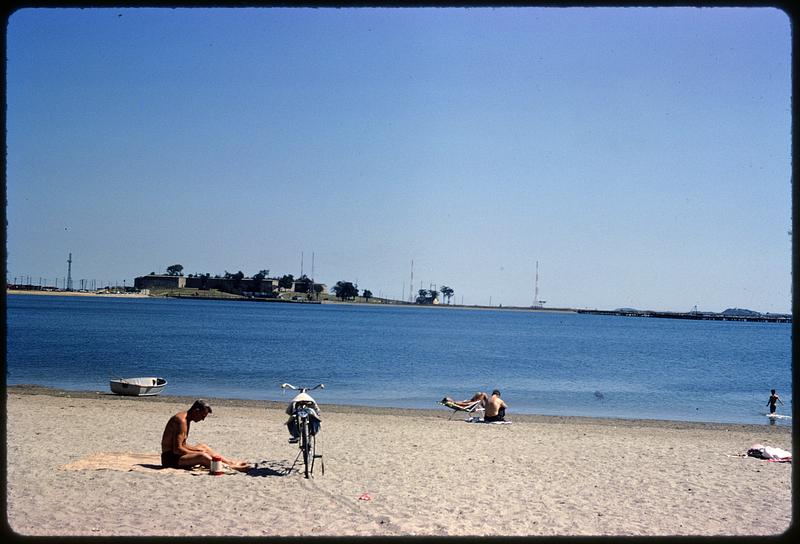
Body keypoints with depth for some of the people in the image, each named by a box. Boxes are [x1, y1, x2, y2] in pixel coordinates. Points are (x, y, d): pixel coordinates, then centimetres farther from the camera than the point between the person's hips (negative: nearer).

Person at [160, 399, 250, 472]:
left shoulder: (187, 419, 12)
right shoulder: (181, 420, -20)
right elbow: (177, 449, -25)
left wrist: (198, 451, 5)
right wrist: (198, 453, -15)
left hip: (176, 454, 11)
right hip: (170, 458, -11)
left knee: (203, 447, 20)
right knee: (202, 456, -26)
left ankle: (231, 463, 17)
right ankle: (232, 468, -24)